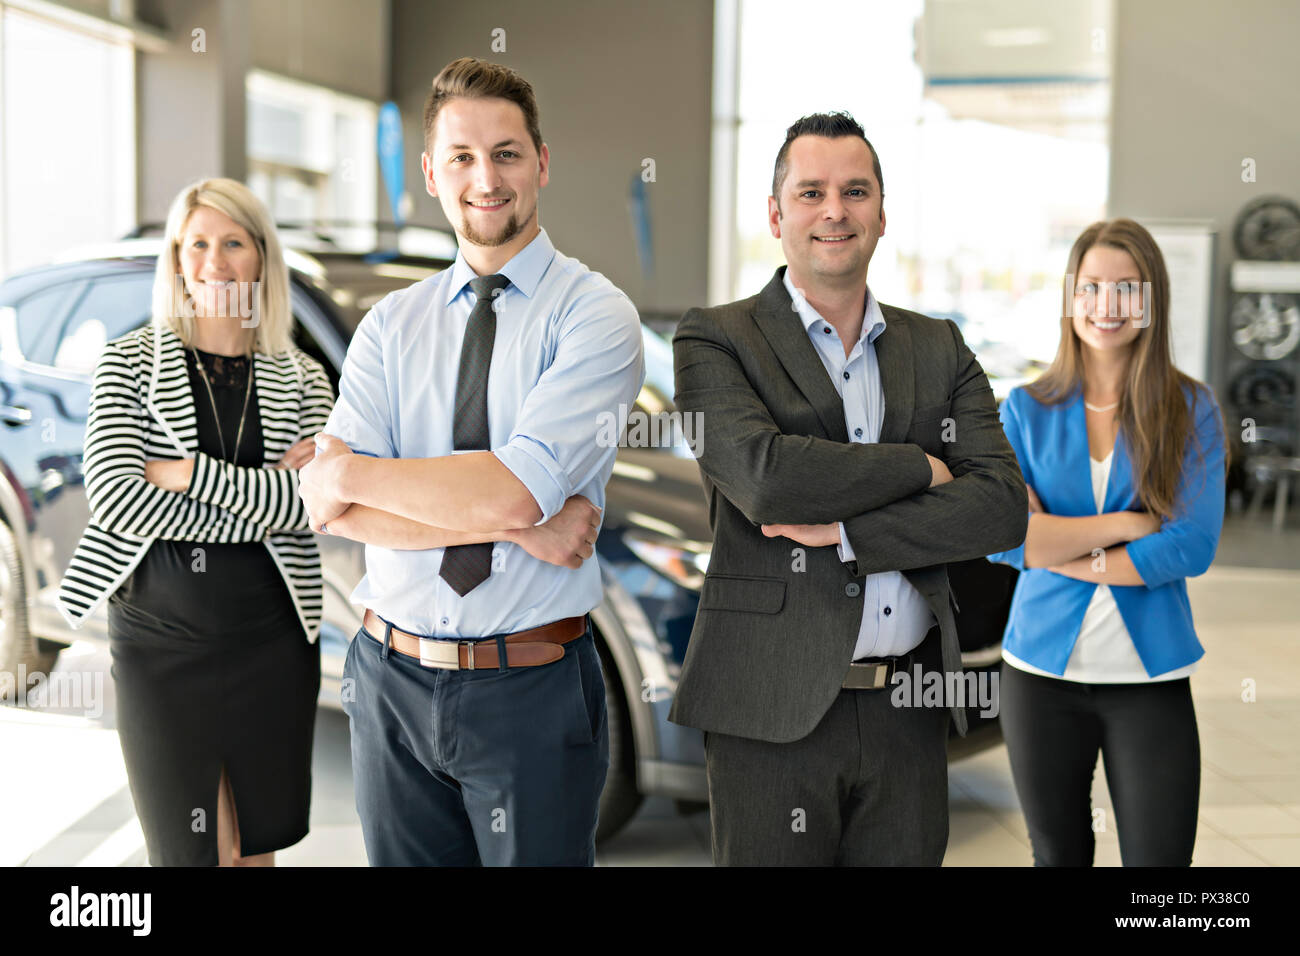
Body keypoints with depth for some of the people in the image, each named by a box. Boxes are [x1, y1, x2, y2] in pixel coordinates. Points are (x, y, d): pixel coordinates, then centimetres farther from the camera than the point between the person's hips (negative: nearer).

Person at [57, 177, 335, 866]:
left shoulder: (302, 378, 4)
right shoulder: (129, 363, -1)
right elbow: (113, 497, -14)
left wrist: (189, 473, -16)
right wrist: (264, 503, -15)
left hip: (271, 637, 2)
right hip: (160, 638, -2)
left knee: (259, 842, 14)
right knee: (190, 849, 6)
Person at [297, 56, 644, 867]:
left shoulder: (595, 313, -8)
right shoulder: (389, 326, 4)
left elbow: (518, 489, -21)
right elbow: (328, 509, -8)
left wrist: (353, 473, -10)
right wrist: (514, 524, -18)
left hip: (532, 688, -3)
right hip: (392, 679, 4)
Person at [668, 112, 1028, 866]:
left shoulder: (941, 350, 11)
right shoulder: (716, 341, -1)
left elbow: (1003, 505, -2)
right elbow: (765, 478, -18)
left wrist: (845, 530, -12)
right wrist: (918, 467, -7)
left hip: (909, 716, 4)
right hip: (774, 712, -3)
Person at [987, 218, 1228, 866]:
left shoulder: (1191, 410, -2)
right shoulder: (1026, 410, 2)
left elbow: (1193, 546, -12)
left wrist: (1057, 550, -13)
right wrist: (1124, 524, -13)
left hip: (1151, 674, -1)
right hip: (1043, 667, 2)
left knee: (1159, 854, 0)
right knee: (1058, 855, 16)